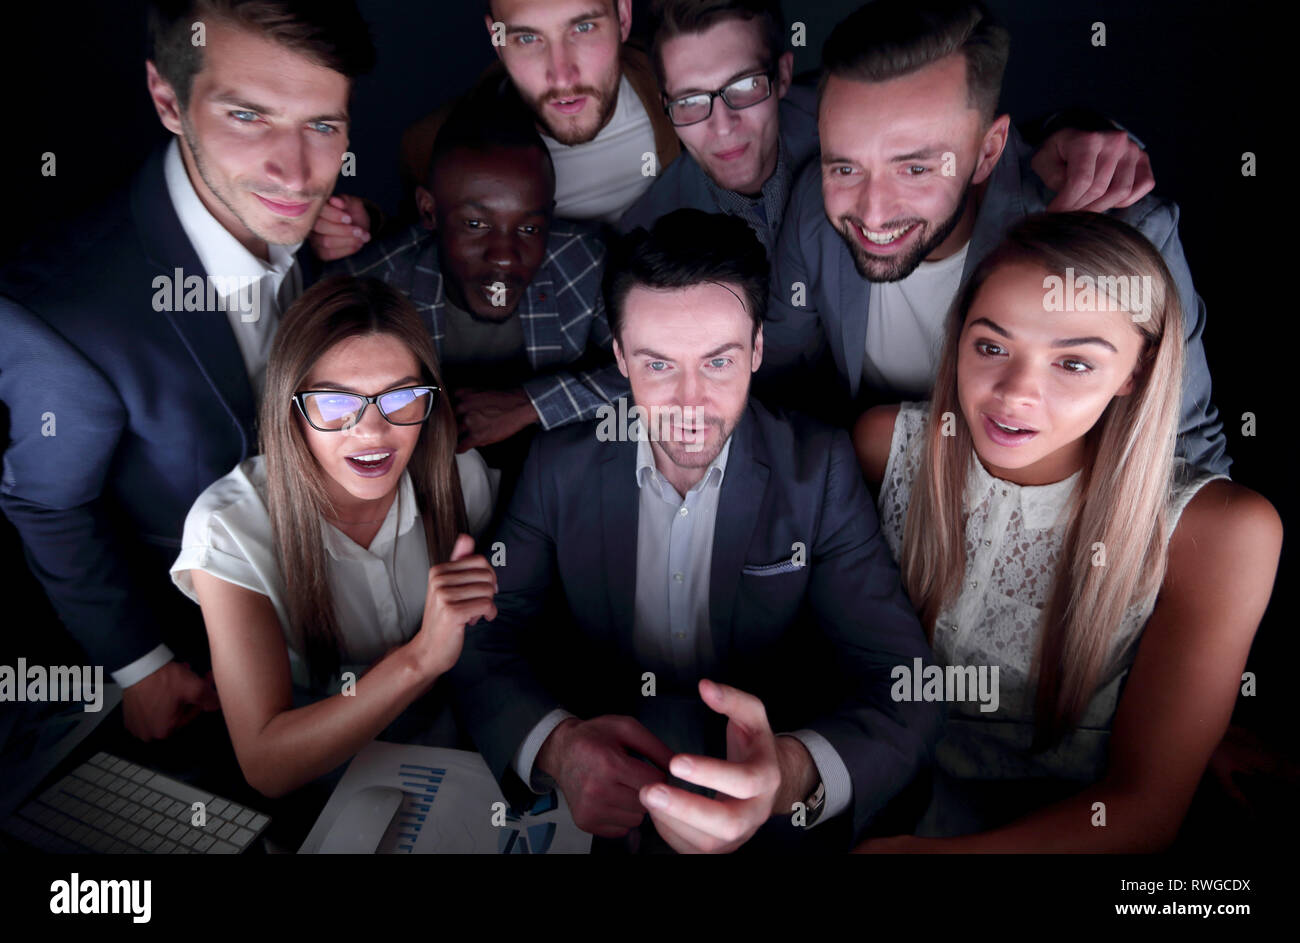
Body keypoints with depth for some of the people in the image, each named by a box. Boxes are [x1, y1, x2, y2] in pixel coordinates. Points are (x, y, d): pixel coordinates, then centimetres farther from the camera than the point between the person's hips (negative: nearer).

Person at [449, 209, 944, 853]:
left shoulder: (818, 470, -10)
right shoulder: (560, 465, -6)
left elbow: (904, 694, -15)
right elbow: (483, 641, -6)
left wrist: (791, 774, -37)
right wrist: (556, 746, -28)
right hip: (604, 783, 1)